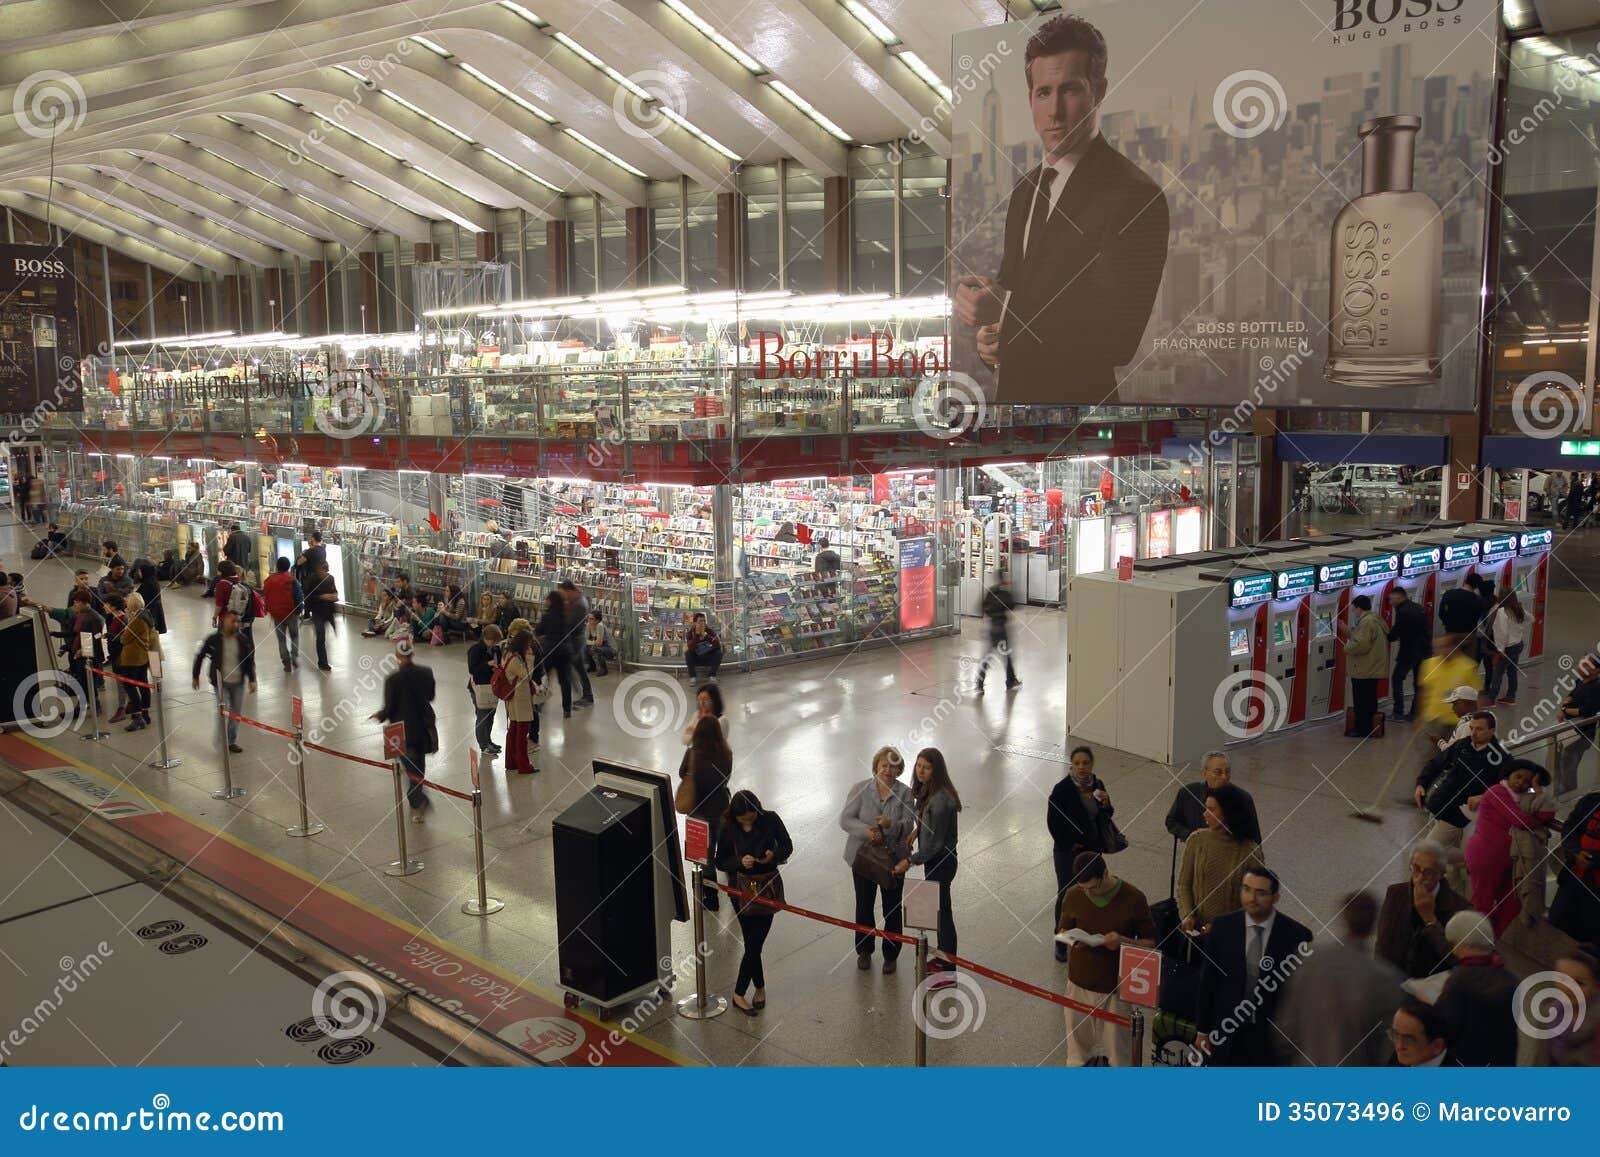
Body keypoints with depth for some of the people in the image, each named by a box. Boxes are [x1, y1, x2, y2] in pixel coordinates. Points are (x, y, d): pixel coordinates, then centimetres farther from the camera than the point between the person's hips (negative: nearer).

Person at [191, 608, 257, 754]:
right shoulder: (213, 640, -10)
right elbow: (199, 657, 4)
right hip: (221, 682, -3)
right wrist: (195, 677, 9)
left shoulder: (243, 639, -4)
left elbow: (250, 660, 3)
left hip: (238, 682, 3)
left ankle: (232, 741, 26)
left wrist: (252, 680, 0)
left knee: (237, 713, 10)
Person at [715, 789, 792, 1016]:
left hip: (768, 887, 0)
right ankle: (760, 987, 25)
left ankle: (739, 994, 12)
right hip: (742, 888, 0)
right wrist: (740, 862, -20)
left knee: (754, 943, -3)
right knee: (751, 943, 4)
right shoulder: (729, 829, -9)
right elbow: (720, 862, 0)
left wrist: (774, 854, -19)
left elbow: (787, 846, 3)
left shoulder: (770, 819, -9)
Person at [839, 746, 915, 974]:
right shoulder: (860, 789, -6)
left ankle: (890, 955, 27)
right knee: (864, 906, 14)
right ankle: (864, 951, 34)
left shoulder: (905, 793, -5)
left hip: (894, 860, 0)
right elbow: (845, 819, -11)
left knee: (892, 909, 9)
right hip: (862, 858, 0)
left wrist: (891, 824, -34)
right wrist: (866, 831, -27)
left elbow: (908, 825, -13)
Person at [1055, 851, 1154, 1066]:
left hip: (1116, 986, -2)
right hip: (1079, 983, 2)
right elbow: (1062, 930, 7)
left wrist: (1123, 941, -25)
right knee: (1079, 1039, 17)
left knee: (1116, 1041, 10)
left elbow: (1150, 942, -6)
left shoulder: (1133, 899, -15)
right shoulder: (1073, 896, -9)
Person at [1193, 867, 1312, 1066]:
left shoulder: (1296, 935, -10)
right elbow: (1208, 980, 2)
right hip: (1227, 1033, 2)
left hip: (1271, 1036, -1)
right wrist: (1203, 1030, 4)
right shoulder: (1222, 926, -4)